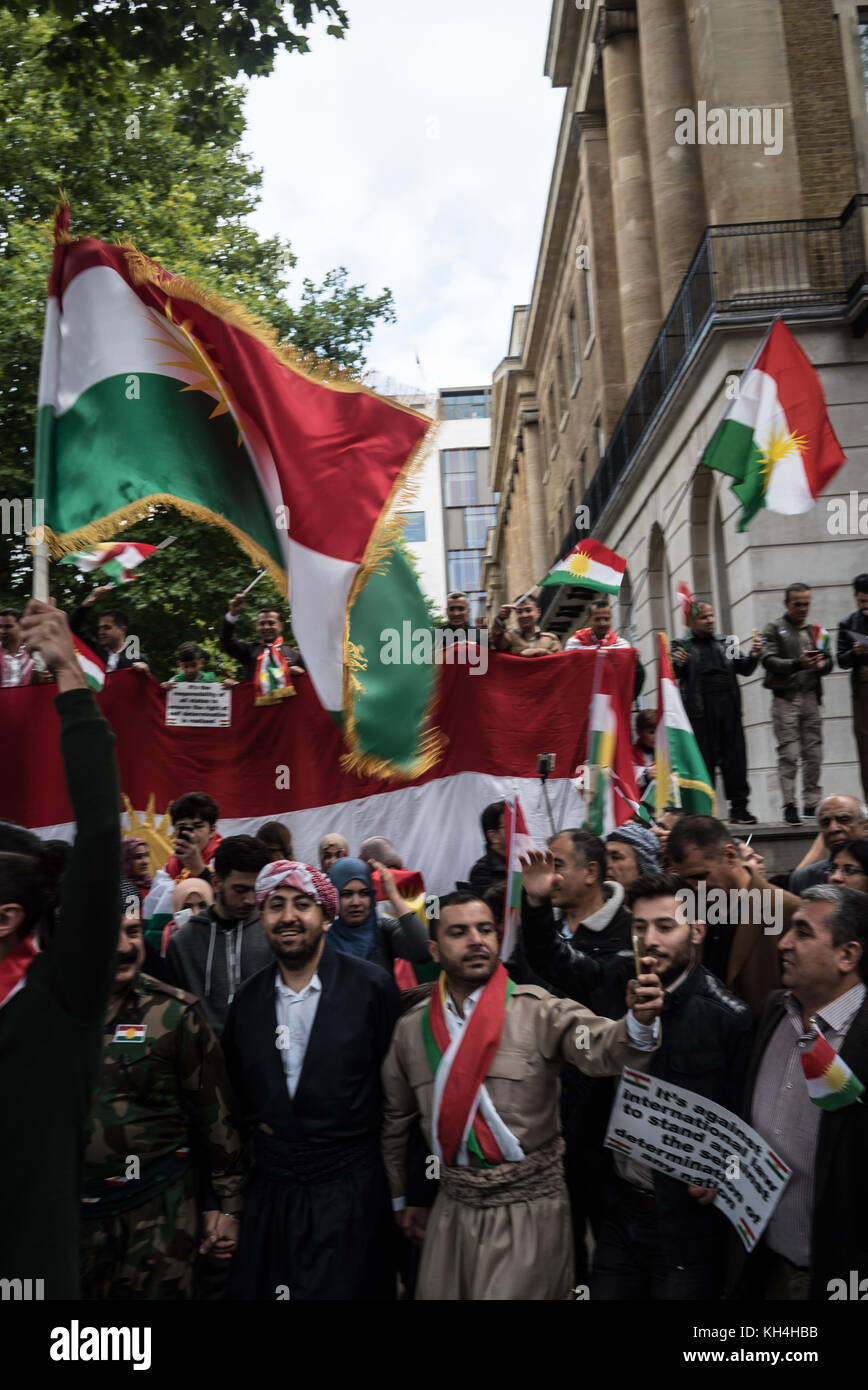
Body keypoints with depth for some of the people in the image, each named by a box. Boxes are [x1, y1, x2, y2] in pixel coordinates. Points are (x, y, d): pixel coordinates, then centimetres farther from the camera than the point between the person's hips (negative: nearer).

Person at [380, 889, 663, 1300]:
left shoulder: (541, 1012, -12)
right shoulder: (412, 1028, 0)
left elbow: (603, 1048, -29)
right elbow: (396, 1119, 13)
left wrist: (639, 1021, -50)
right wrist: (400, 1199, 19)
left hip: (529, 1209, -3)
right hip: (451, 1209, 4)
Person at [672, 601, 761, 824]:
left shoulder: (724, 643, 18)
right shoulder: (683, 645, 7)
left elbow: (743, 670, 16)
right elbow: (675, 674, -4)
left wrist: (752, 657, -4)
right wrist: (677, 664, -26)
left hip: (728, 707, 4)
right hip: (700, 710, -4)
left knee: (735, 758, 3)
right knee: (704, 760, -3)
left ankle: (739, 808, 8)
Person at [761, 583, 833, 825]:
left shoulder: (814, 631, 20)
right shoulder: (773, 630, 4)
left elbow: (828, 660, 17)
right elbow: (770, 660, -10)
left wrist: (822, 664, -7)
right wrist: (798, 663, -24)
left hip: (811, 698, 5)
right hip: (786, 698, -5)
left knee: (814, 754, 3)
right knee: (789, 755, -8)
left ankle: (811, 803, 12)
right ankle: (789, 805, -5)